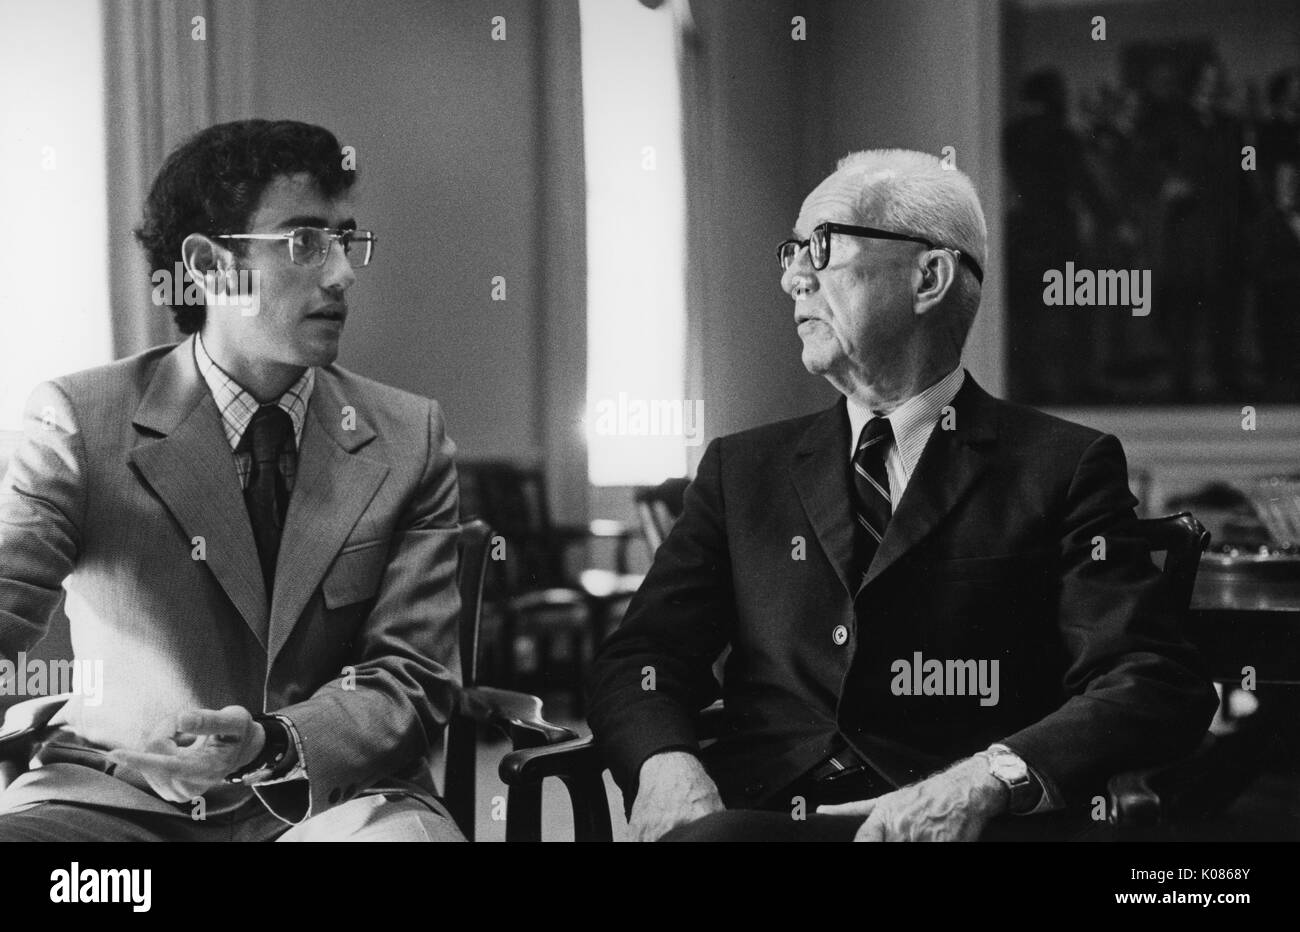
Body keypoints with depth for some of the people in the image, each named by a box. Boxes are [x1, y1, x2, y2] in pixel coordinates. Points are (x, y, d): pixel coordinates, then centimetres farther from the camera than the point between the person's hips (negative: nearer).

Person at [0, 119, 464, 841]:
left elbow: (411, 678, 0)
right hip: (118, 798, -1)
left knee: (411, 830, -32)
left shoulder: (409, 438, 4)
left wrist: (268, 745, -21)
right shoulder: (83, 419, -1)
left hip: (330, 798, 2)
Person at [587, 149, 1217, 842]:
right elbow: (639, 657, 11)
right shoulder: (743, 469, 19)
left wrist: (984, 781, -22)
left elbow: (1163, 686, -4)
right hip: (750, 813, 4)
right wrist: (665, 764, -13)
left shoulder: (1061, 468, 6)